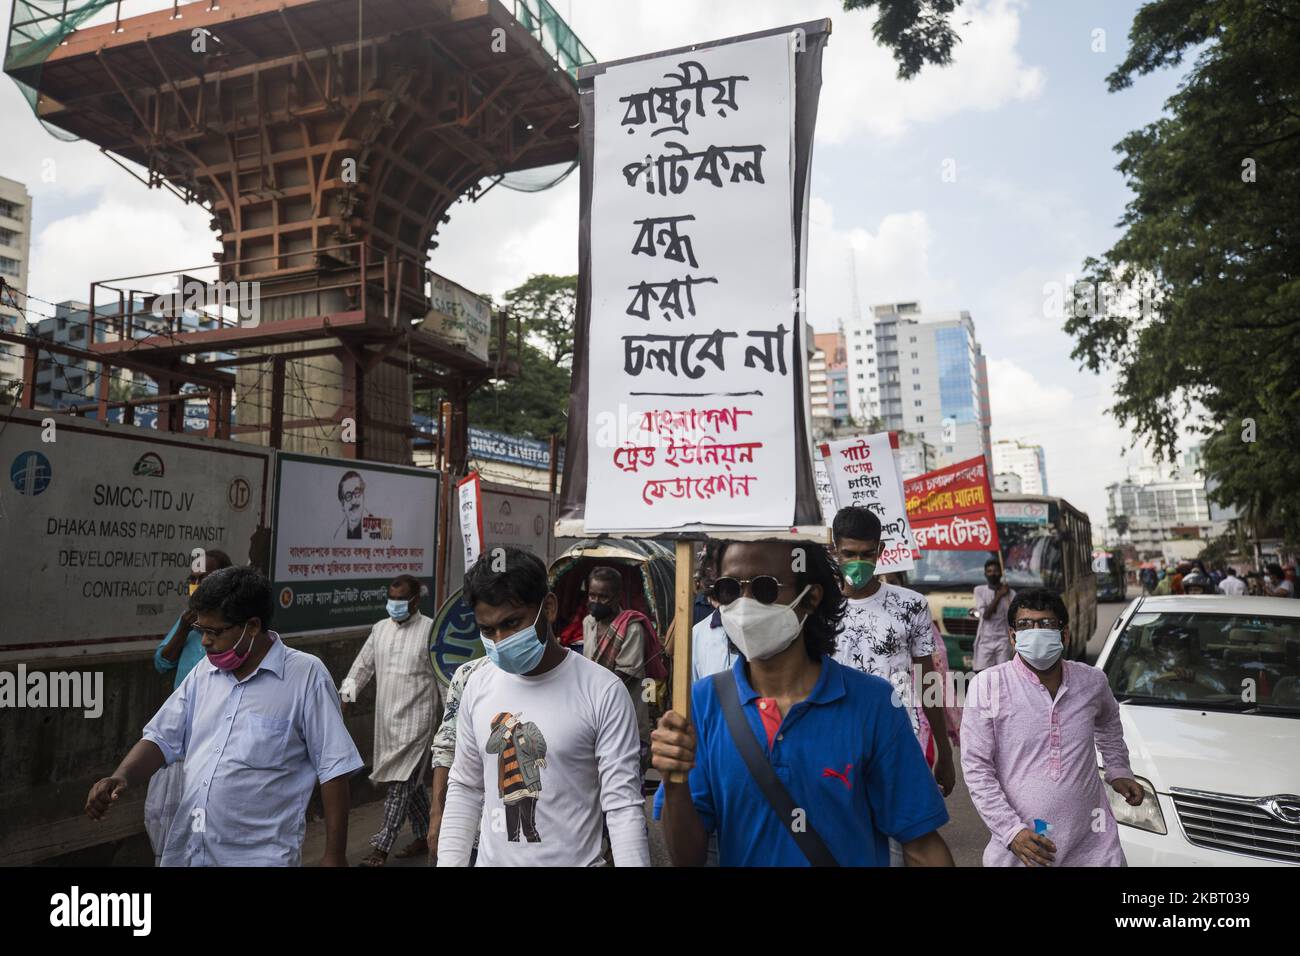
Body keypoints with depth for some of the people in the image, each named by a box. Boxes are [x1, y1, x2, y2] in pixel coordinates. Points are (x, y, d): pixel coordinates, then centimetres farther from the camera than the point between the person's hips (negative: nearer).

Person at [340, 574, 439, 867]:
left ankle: (381, 850, 1)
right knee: (411, 781, 16)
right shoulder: (380, 628, 8)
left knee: (400, 783, -5)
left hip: (415, 719, -6)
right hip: (386, 719, 6)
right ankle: (424, 836, 30)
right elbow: (363, 665, 10)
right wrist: (346, 695, -3)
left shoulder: (430, 630, -9)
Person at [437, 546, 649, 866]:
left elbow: (624, 806, -16)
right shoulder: (478, 686, -1)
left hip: (574, 860, -4)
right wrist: (449, 861, 3)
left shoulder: (603, 692, -17)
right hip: (490, 859, 5)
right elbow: (464, 789, 7)